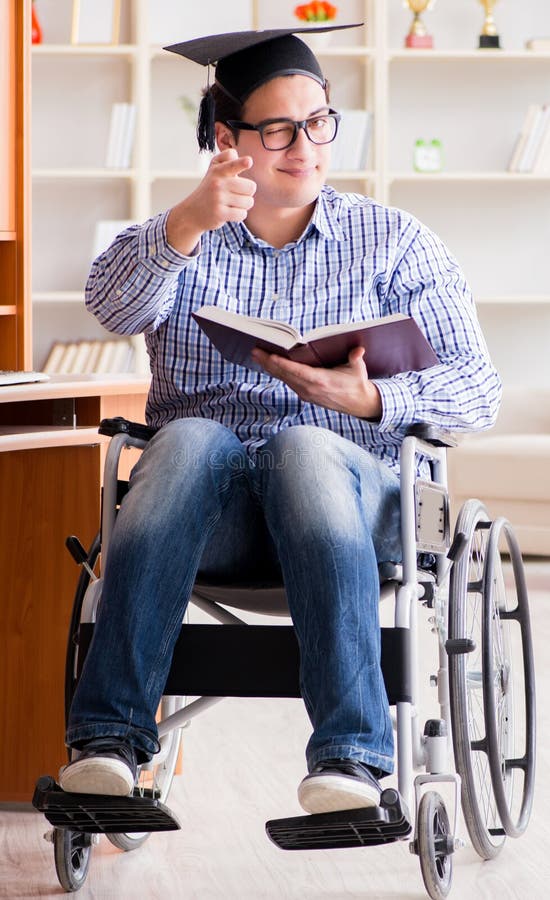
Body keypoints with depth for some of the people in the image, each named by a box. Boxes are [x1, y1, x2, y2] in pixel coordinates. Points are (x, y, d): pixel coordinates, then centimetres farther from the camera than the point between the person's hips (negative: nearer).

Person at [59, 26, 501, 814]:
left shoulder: (393, 242, 15)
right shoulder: (177, 240, 17)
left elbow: (477, 390, 5)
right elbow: (111, 304, -9)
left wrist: (370, 400, -16)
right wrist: (187, 223, -29)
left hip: (354, 490, -1)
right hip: (206, 506, 1)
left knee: (305, 448, -36)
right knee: (190, 438, -34)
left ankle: (351, 755, -50)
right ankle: (108, 738, -43)